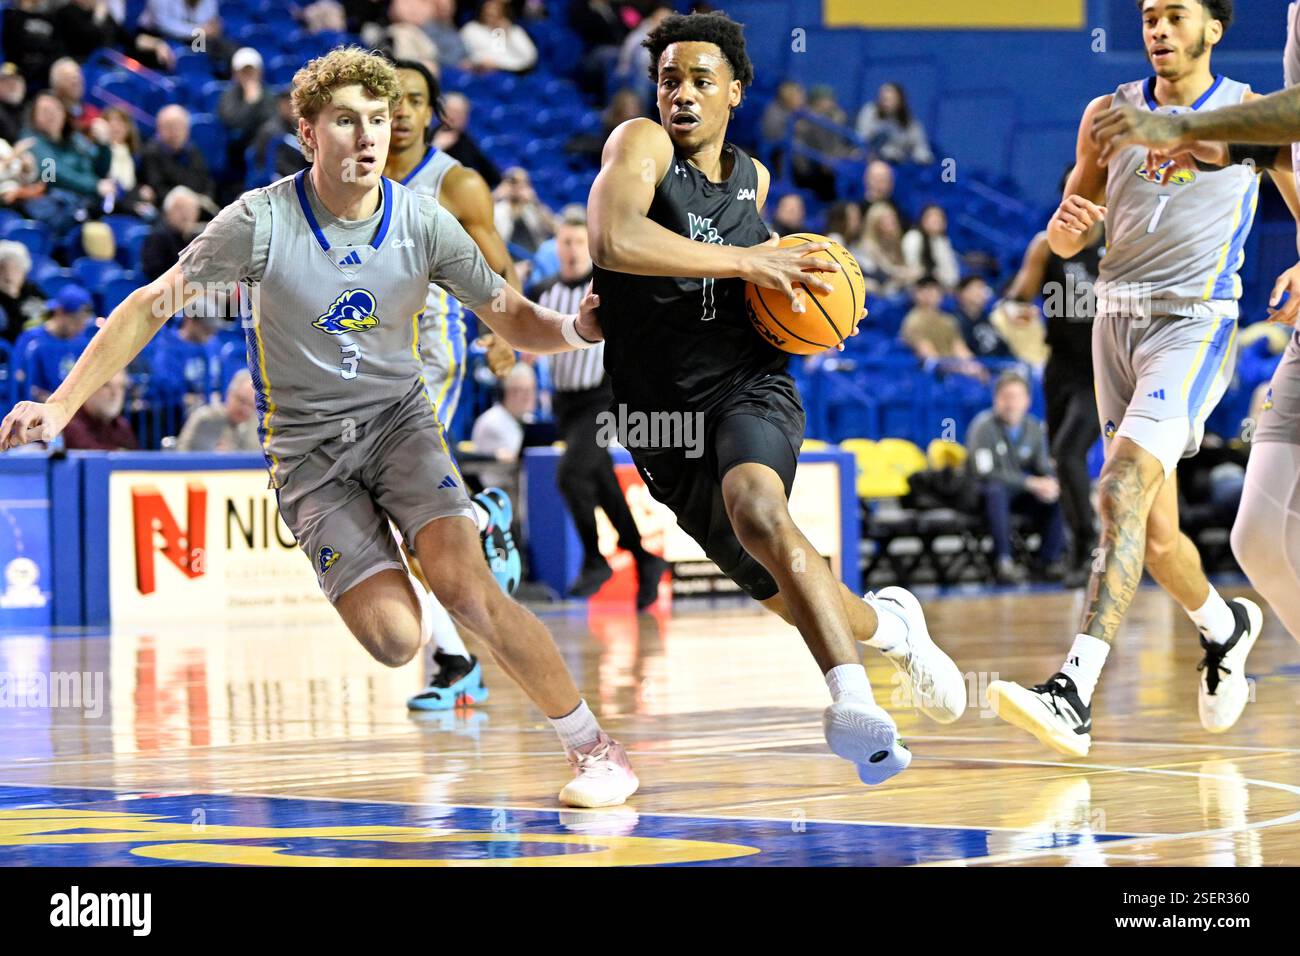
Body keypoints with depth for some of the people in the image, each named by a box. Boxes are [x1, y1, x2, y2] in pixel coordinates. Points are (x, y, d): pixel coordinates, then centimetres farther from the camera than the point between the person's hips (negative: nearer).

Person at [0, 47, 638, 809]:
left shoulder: (424, 223, -9)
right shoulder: (263, 221, -15)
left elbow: (515, 321, 0)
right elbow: (150, 307, -7)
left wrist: (576, 328, -23)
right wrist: (62, 406, -13)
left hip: (398, 414, 1)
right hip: (307, 447, -1)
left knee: (463, 585, -24)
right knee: (395, 638, -17)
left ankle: (595, 746, -9)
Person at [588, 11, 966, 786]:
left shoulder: (752, 179, 13)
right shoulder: (641, 144, -5)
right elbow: (612, 240, -26)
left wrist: (800, 289, 9)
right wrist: (743, 261, -23)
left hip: (749, 384, 1)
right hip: (663, 413, -1)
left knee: (756, 509, -35)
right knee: (790, 595, 6)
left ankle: (854, 702, -42)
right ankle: (889, 624, 40)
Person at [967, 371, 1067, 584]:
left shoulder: (1034, 428, 2)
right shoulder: (984, 427, -14)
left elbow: (1044, 468, 3)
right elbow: (983, 472, -22)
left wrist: (1051, 483, -24)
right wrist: (1030, 482, -27)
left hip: (1020, 496, 5)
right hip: (984, 495, -5)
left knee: (1057, 496, -20)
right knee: (996, 490, -38)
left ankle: (1050, 560, -18)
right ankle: (1003, 562, -38)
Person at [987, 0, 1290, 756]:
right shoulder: (1109, 114, 11)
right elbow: (1068, 240, 14)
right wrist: (1067, 227, -10)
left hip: (1194, 321, -5)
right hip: (1117, 318, 5)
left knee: (1124, 488, -24)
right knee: (1153, 528, 11)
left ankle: (1075, 693, -33)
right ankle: (1224, 625, 42)